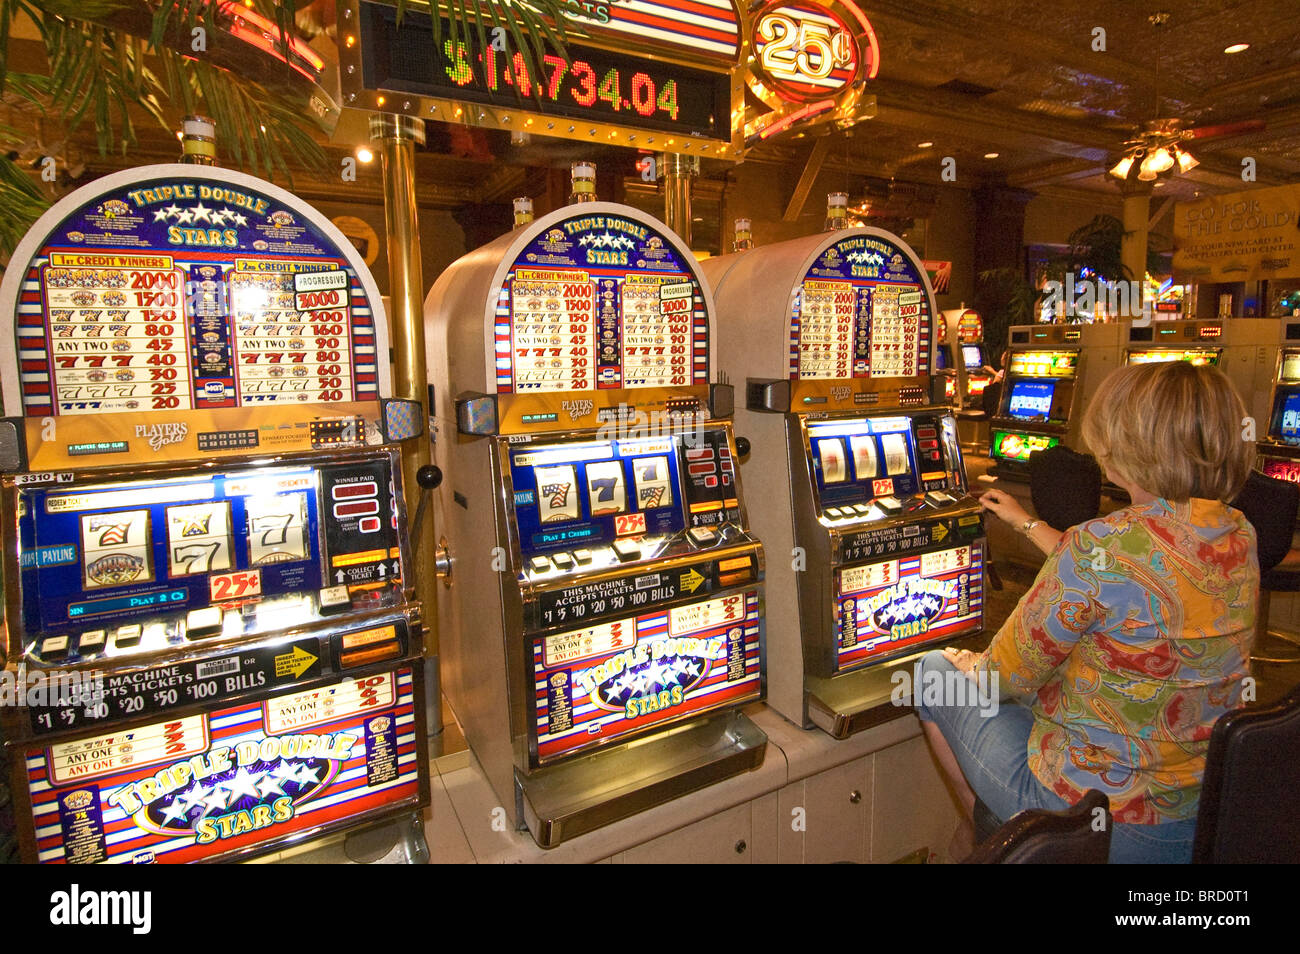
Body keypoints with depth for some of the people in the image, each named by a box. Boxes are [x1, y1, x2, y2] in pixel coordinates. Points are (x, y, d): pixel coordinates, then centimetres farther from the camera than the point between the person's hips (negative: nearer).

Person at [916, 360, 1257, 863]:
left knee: (934, 670, 13)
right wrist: (1026, 522, 25)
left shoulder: (1103, 543, -29)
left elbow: (1008, 675, -18)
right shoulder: (1240, 537, -5)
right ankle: (1002, 824, 40)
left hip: (1091, 810, -7)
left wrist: (973, 666, 6)